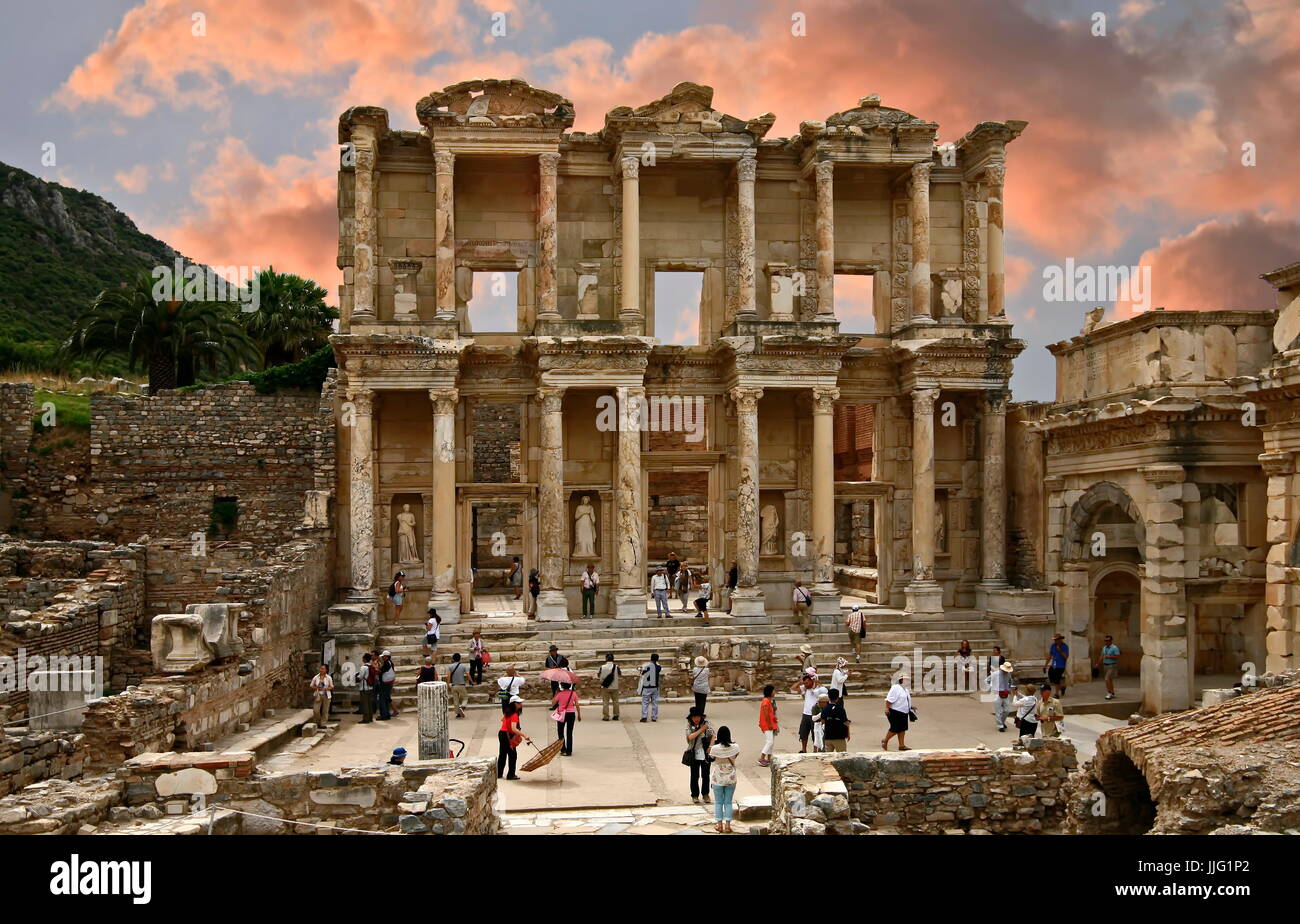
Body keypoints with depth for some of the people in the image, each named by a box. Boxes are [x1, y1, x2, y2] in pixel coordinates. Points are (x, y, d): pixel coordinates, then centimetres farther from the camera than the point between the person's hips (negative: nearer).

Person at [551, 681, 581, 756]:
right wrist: (579, 715, 9)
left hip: (562, 714, -2)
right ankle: (569, 751, 11)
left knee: (560, 733, 14)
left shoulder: (560, 694, -11)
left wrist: (556, 694, 3)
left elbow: (553, 703, -4)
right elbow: (577, 705, -2)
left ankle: (563, 750, 8)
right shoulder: (573, 693, -4)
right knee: (569, 733, 10)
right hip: (571, 714, 2)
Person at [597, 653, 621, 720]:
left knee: (605, 702, 5)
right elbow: (620, 673, 9)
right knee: (615, 701, 13)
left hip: (605, 687, -1)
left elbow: (598, 675, 1)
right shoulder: (616, 666, -9)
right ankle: (616, 715, 17)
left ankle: (605, 716, 3)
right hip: (614, 687, 1)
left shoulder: (602, 667, -10)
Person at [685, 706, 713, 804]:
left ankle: (705, 794, 25)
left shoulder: (706, 723, -4)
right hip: (694, 755, 0)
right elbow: (690, 737, -18)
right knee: (694, 776, 7)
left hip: (705, 754, 0)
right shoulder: (689, 725, -4)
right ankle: (695, 795, 21)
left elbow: (713, 735, 0)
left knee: (705, 775, 8)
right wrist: (701, 729, -20)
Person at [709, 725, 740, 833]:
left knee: (718, 802, 12)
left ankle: (719, 825, 16)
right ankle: (727, 826, 11)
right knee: (728, 802, 11)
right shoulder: (735, 748, -12)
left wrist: (709, 751, 12)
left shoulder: (715, 748, -18)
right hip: (731, 779, 2)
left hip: (718, 779, -2)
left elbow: (710, 759, -2)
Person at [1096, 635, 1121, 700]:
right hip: (1105, 665, 7)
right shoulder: (1104, 648, 10)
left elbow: (1117, 657, -18)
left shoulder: (1115, 648, -12)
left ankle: (1109, 693, -8)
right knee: (1110, 680, 11)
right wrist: (1098, 664, 13)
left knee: (1107, 679, -16)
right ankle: (1112, 694, 19)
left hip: (1112, 666, -7)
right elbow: (1102, 656, 16)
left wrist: (1109, 656, -22)